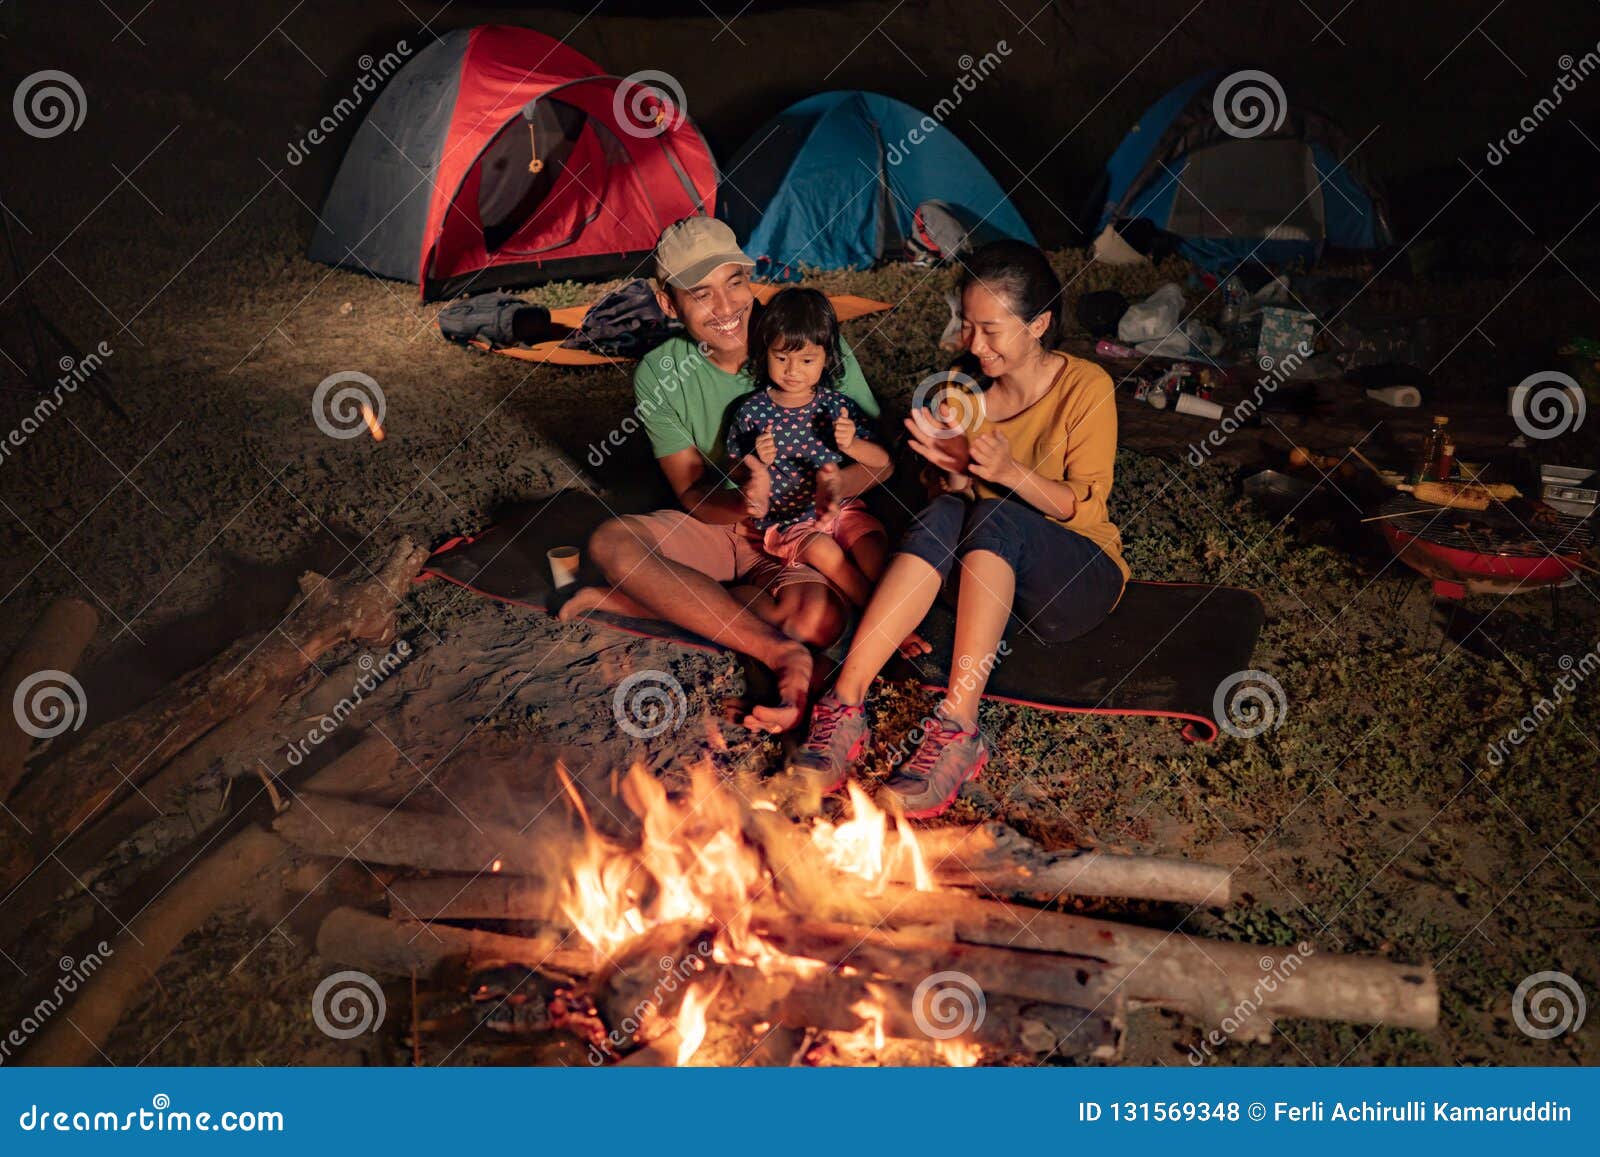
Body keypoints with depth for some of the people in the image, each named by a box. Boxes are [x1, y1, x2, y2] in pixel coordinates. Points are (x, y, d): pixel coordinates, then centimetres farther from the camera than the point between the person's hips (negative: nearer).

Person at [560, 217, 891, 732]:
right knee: (610, 541, -27)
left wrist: (836, 484, -33)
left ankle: (634, 599, -20)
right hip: (718, 522, 3)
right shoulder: (659, 375, -9)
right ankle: (781, 654, -30)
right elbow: (692, 495, -10)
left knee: (817, 617, -35)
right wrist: (743, 503, -35)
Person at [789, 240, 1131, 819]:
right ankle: (846, 703, -40)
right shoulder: (966, 387, 3)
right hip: (989, 576, 3)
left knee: (995, 517, -34)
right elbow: (962, 495, 7)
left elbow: (1085, 509, -10)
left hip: (1080, 577, -3)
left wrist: (1011, 472, -26)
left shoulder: (1085, 386, -8)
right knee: (944, 513, -30)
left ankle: (958, 727, -43)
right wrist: (953, 467, -16)